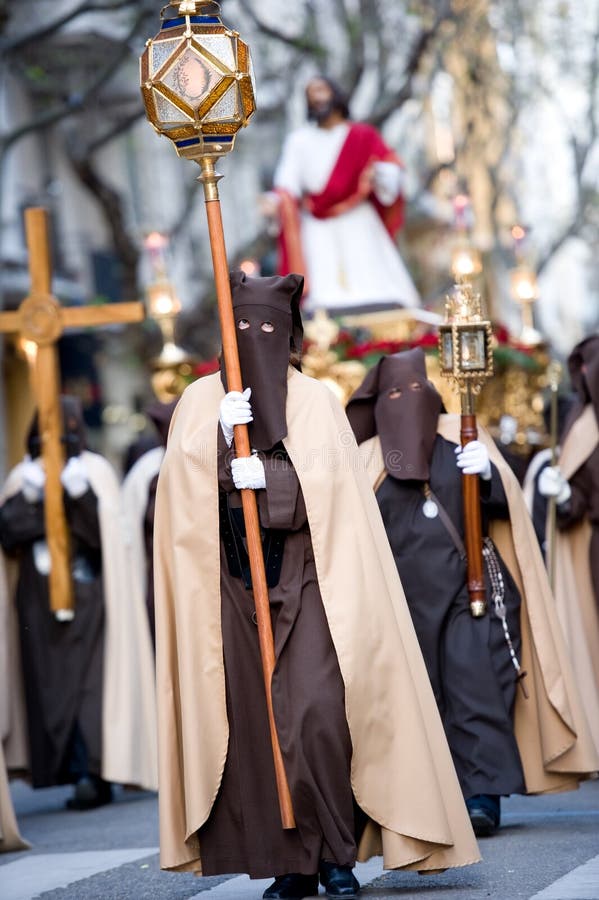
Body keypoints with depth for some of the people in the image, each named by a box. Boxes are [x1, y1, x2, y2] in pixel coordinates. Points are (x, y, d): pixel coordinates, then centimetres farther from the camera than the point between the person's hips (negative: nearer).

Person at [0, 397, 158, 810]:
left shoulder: (95, 471, 3)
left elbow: (108, 533, -9)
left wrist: (81, 494, -22)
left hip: (87, 594, -3)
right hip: (39, 601, 3)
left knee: (88, 679, -11)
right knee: (50, 682, -1)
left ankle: (92, 772, -12)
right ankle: (84, 773, 2)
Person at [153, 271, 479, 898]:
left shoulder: (316, 404, 4)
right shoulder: (200, 402, 10)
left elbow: (330, 488, -5)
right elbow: (180, 487, -2)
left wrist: (264, 477, -18)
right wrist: (220, 434, -17)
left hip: (305, 578, -2)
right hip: (232, 583, 2)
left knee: (317, 710, -16)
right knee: (256, 720, -2)